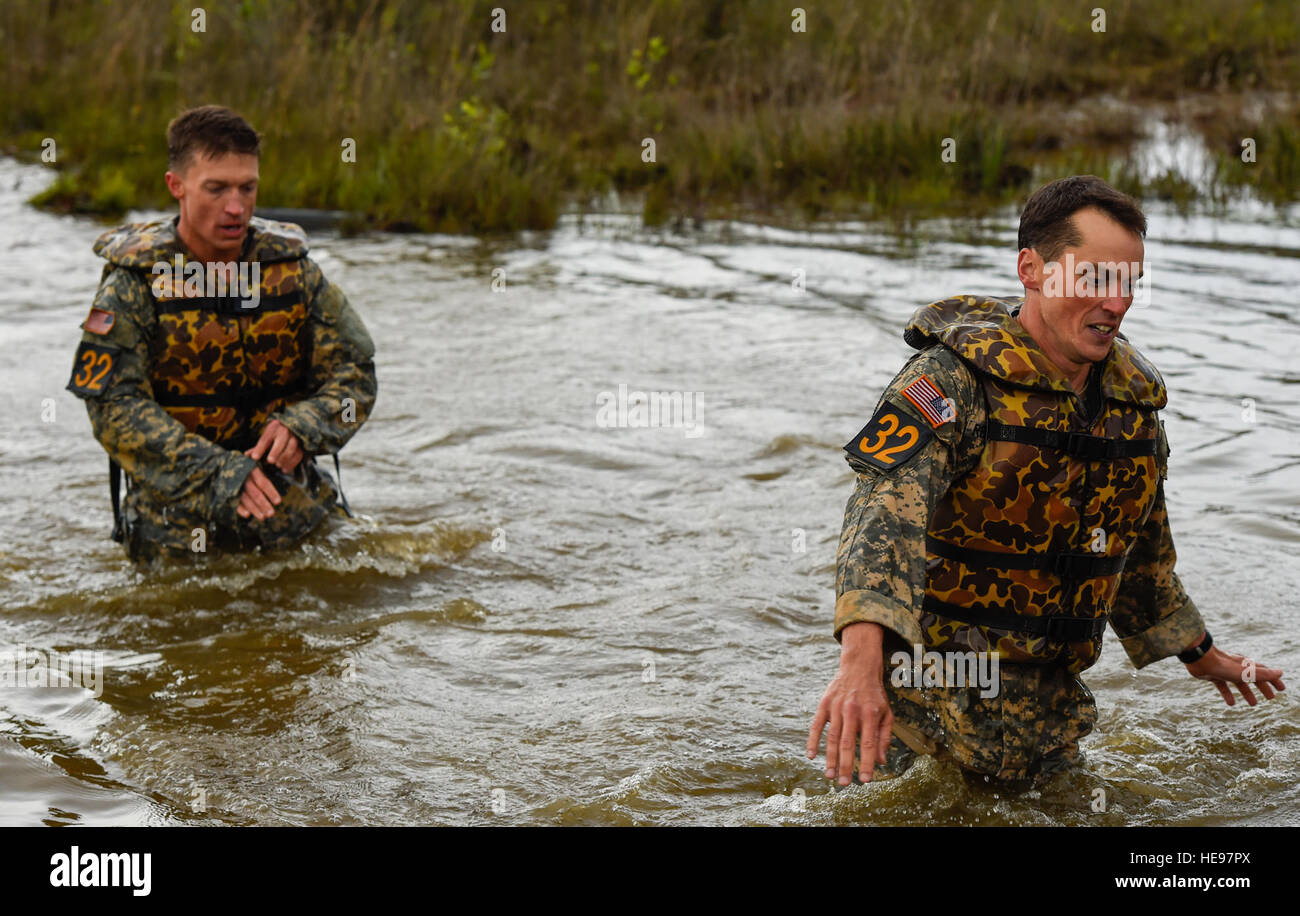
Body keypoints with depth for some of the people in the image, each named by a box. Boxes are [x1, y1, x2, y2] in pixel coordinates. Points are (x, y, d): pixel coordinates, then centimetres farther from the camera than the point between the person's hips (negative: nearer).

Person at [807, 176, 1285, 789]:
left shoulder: (1135, 398, 4)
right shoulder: (951, 379, -18)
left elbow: (1142, 549, 22)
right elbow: (886, 514, -35)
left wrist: (1199, 654, 34)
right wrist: (862, 658, -51)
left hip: (1048, 709, 6)